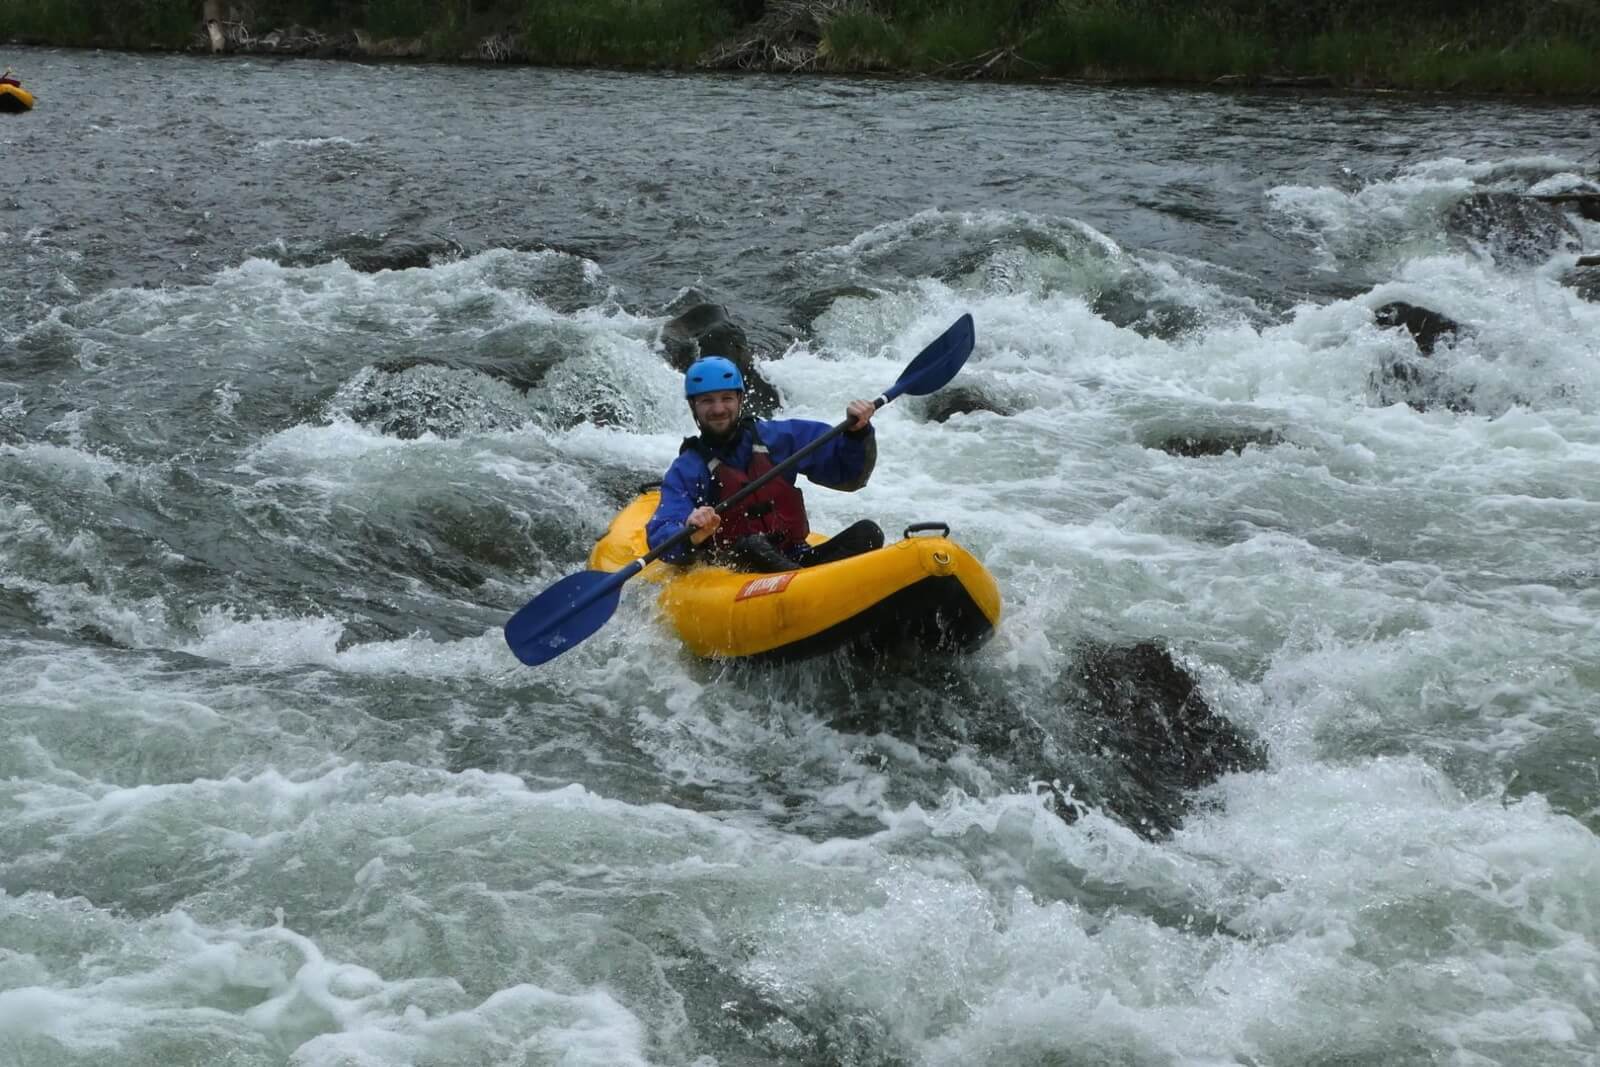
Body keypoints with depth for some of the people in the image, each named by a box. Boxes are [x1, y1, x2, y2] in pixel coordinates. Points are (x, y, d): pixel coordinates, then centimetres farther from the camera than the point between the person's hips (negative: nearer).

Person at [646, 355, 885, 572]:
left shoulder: (778, 437, 11)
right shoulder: (686, 471, 2)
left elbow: (848, 476, 13)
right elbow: (660, 538, -12)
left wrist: (857, 431, -6)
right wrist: (691, 535, -35)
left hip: (795, 562, 3)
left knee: (868, 532, -19)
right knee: (751, 546, -35)